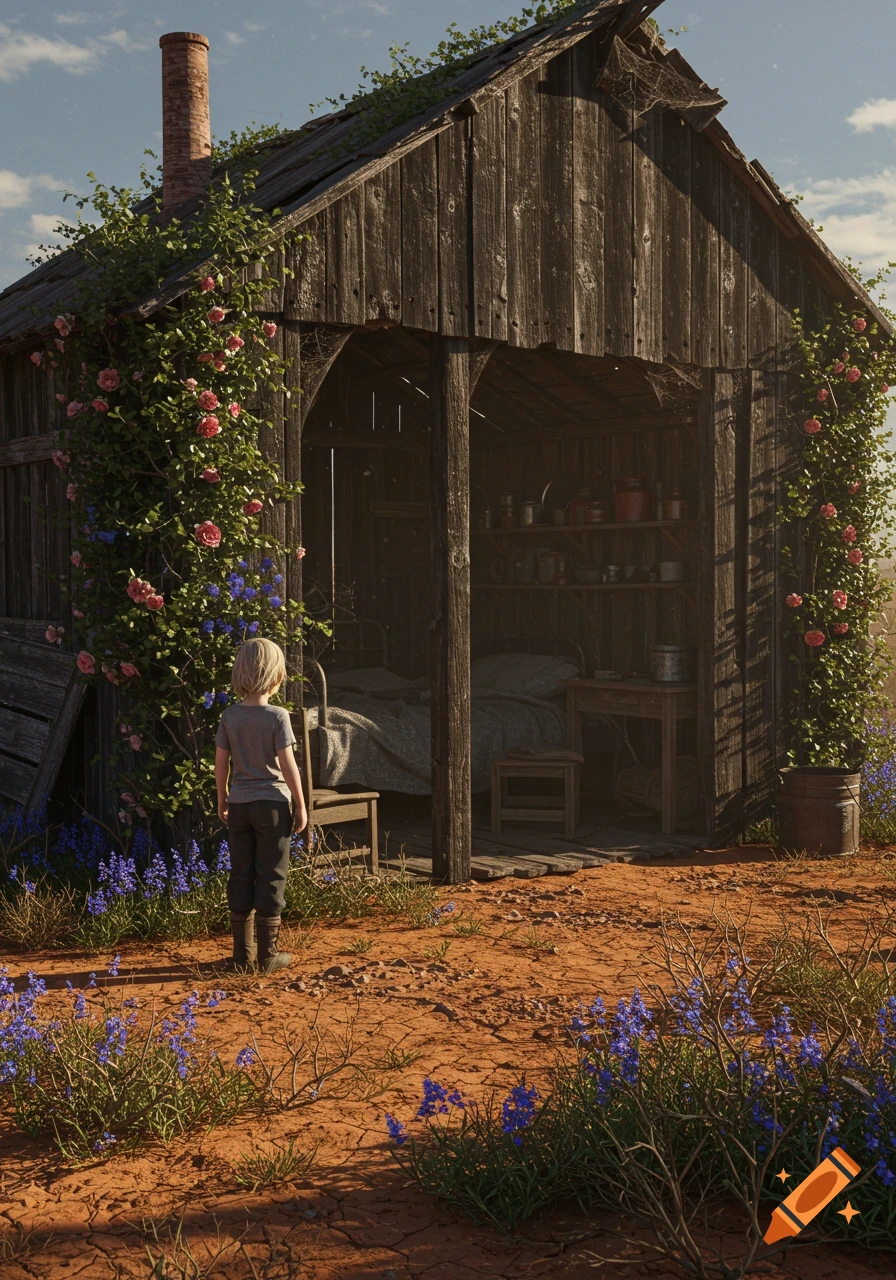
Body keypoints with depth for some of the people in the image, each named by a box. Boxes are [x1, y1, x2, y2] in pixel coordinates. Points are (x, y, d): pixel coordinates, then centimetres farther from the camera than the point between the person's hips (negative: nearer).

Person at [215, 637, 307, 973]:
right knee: (271, 877, 4)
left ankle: (243, 953, 16)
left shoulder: (230, 715, 0)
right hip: (272, 803, -4)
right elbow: (287, 765, -12)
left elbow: (221, 761, 4)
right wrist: (301, 805, -4)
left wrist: (222, 800, 17)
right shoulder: (278, 716, -12)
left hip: (238, 804, 4)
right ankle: (267, 955, 8)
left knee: (241, 876, 10)